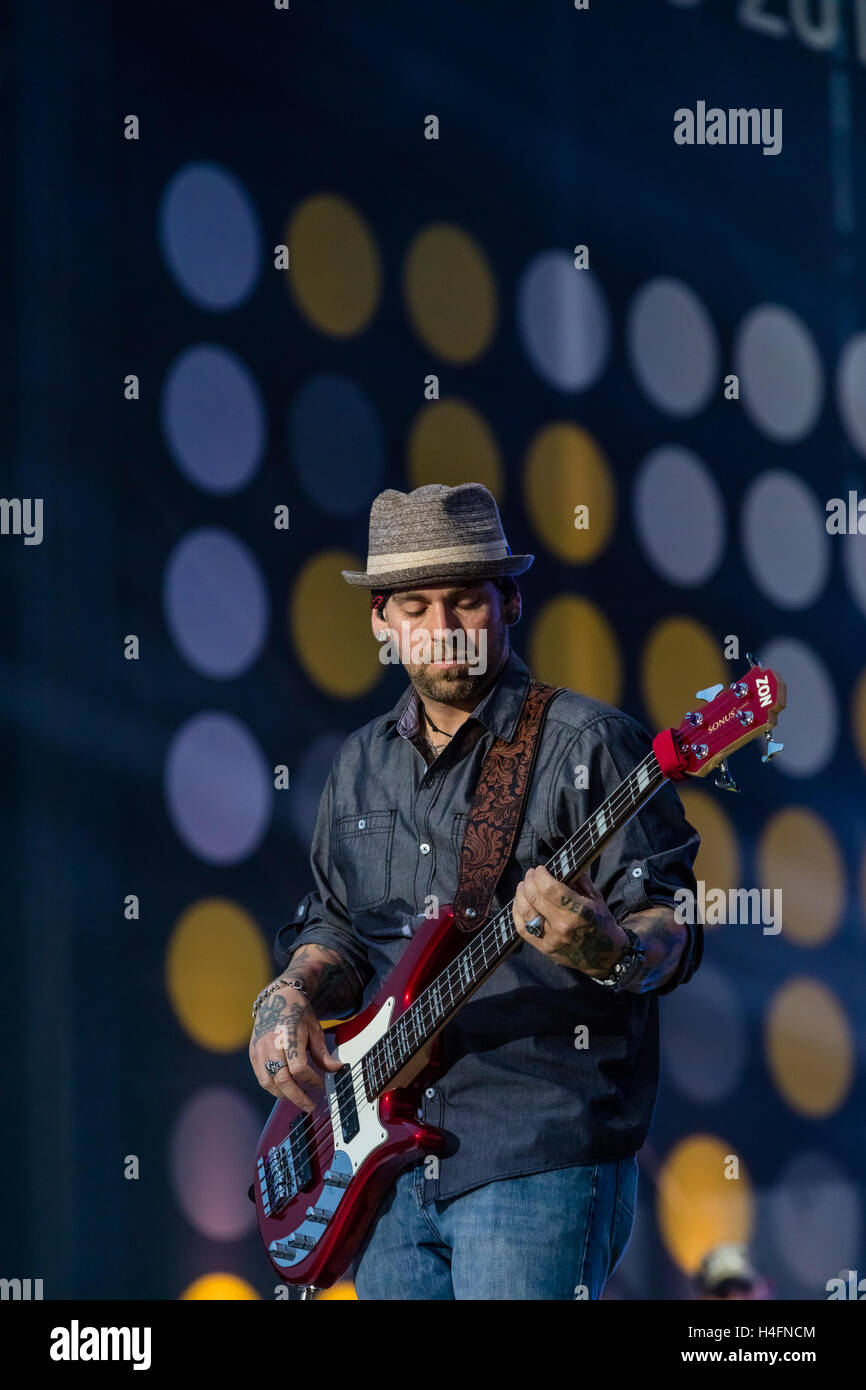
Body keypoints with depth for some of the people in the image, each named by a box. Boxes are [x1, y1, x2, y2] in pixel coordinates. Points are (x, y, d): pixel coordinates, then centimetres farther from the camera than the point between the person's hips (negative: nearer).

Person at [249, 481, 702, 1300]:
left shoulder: (586, 746, -4)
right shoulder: (363, 765, 16)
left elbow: (672, 933, -9)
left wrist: (610, 951, -31)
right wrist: (291, 1000, 5)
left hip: (538, 1161, -6)